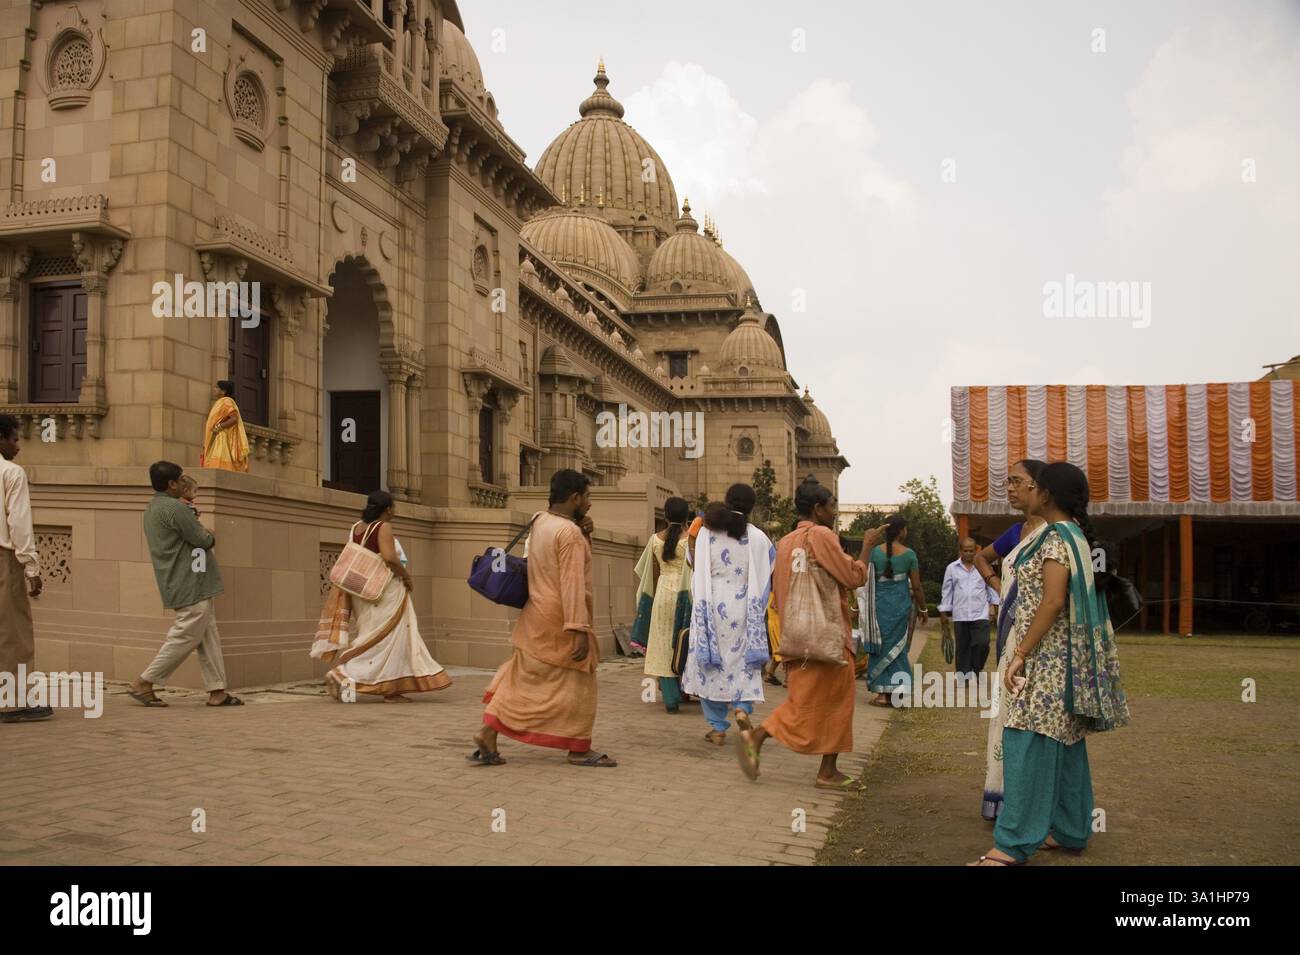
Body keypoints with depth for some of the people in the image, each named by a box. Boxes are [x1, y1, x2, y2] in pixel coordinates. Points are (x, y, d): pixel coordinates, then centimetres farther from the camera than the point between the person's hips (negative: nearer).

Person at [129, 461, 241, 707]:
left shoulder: (151, 509, 14)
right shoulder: (175, 508, -18)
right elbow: (203, 540, -14)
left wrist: (202, 533, 10)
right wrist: (210, 536, 7)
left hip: (181, 584, 10)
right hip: (192, 585, -10)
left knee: (209, 637, 10)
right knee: (185, 638, -4)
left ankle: (217, 691, 9)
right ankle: (143, 683, 1)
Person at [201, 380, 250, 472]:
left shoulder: (226, 402, -3)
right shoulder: (219, 403, 25)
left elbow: (234, 418, -17)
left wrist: (218, 427, -17)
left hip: (222, 440, -9)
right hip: (216, 442, 9)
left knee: (219, 469, -20)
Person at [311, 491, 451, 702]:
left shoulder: (356, 528, 10)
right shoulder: (383, 527, -13)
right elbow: (389, 557, -24)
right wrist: (406, 575, -10)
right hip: (384, 591, -9)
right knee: (379, 639, -2)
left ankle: (391, 690, 13)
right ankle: (341, 675, -7)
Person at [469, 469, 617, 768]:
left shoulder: (541, 521, 8)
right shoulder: (569, 532, -19)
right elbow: (572, 584, -24)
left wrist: (584, 533, 2)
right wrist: (580, 629, -24)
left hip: (536, 618, 9)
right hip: (560, 623, -9)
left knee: (523, 679, 13)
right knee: (576, 684, 4)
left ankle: (489, 733, 10)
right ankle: (579, 749, 14)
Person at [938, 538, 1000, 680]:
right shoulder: (952, 568, 5)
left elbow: (991, 587, 11)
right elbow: (946, 591, 8)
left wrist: (996, 606, 8)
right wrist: (943, 612, 6)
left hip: (980, 614, 0)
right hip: (960, 615, 1)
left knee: (982, 644, -9)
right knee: (962, 647, 5)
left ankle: (975, 670, 12)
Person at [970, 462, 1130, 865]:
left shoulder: (1055, 536, -14)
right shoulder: (1077, 536, 16)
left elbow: (1053, 601, -22)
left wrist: (1019, 654, -23)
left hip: (1047, 655, -10)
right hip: (1066, 658, 10)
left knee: (1029, 742, -10)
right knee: (1065, 742, 13)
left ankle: (1014, 844, -10)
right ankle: (1070, 830, 20)